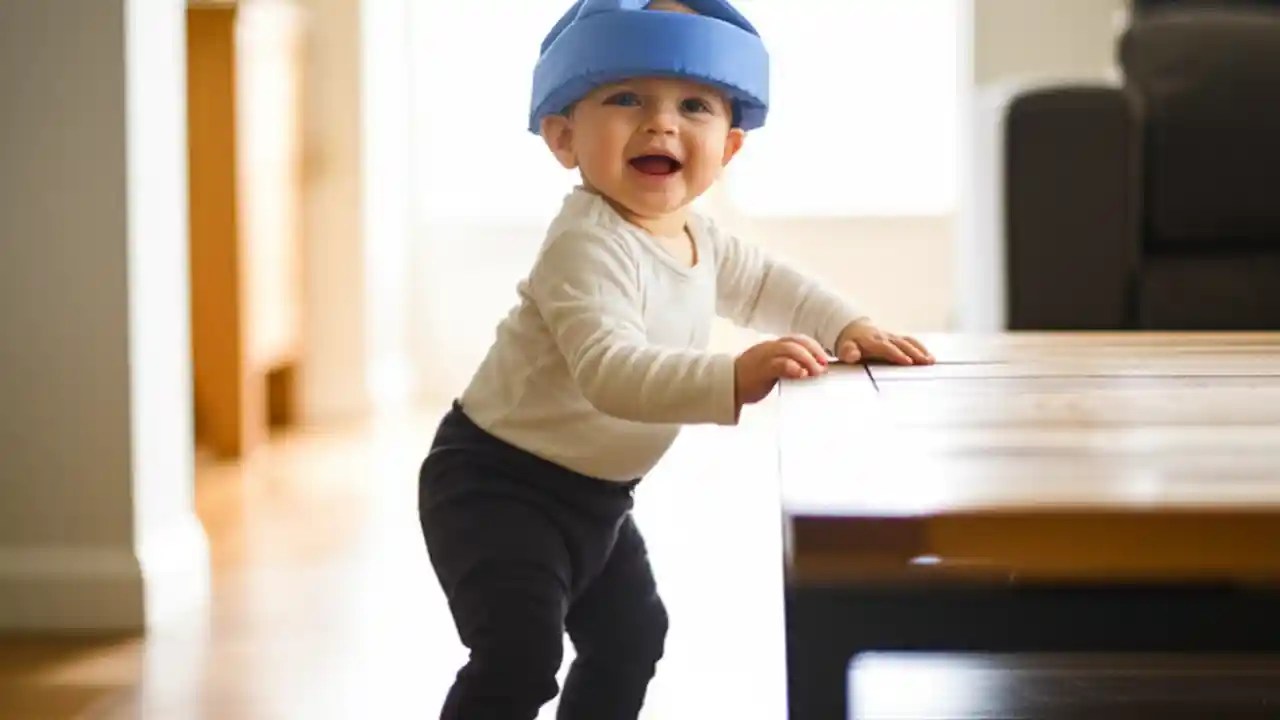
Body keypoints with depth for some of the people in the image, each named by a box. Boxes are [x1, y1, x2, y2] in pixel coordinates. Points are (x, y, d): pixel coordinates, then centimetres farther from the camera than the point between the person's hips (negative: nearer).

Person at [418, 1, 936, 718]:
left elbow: (765, 284, 19)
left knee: (630, 634, 25)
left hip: (595, 494, 10)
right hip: (500, 483, -10)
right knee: (521, 652, -23)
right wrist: (733, 380, -56)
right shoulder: (589, 249, -30)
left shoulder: (696, 236, 0)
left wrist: (849, 328, 3)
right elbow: (610, 370, -44)